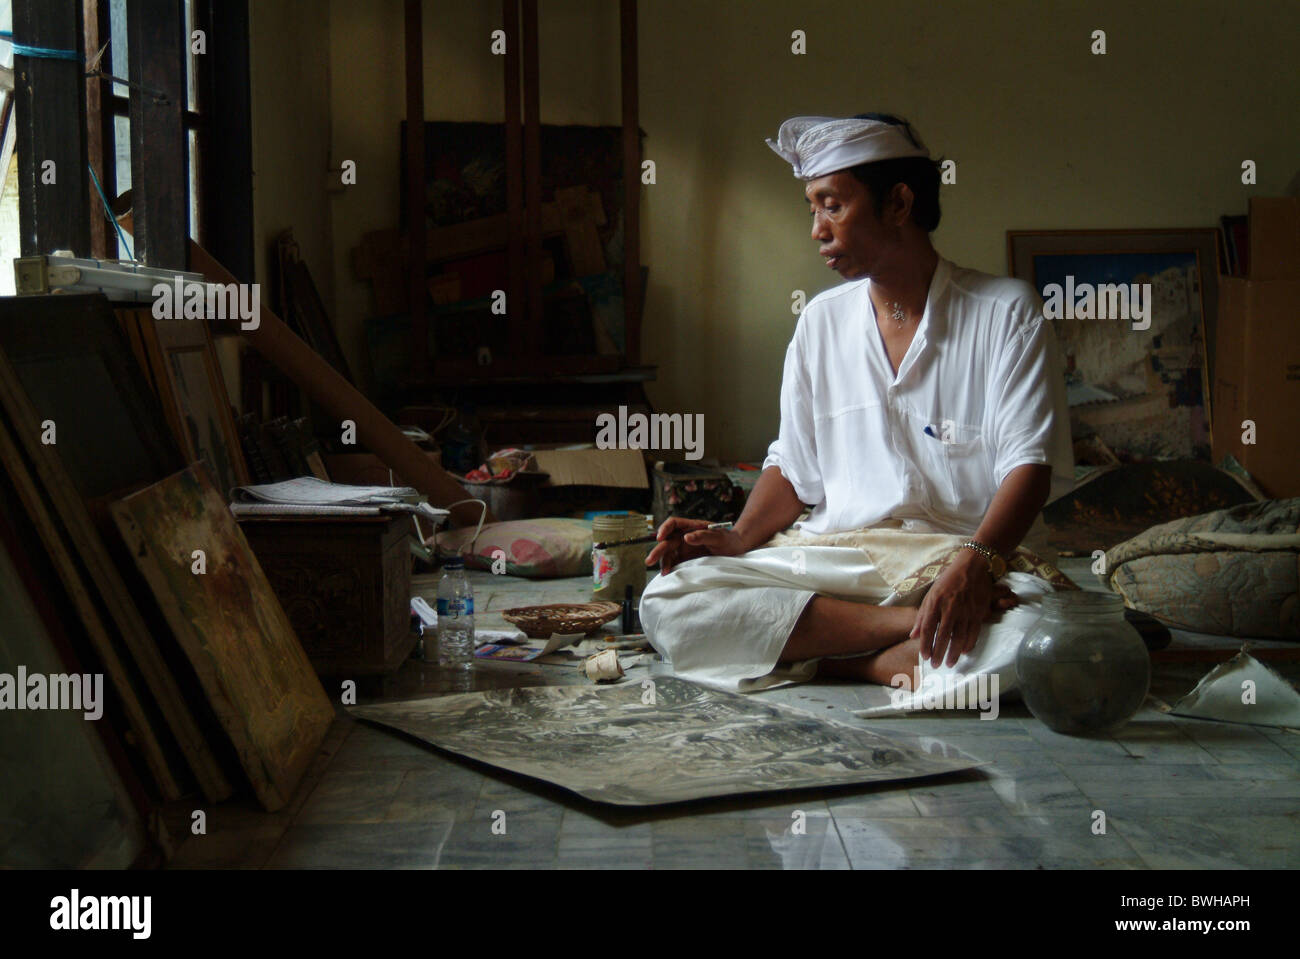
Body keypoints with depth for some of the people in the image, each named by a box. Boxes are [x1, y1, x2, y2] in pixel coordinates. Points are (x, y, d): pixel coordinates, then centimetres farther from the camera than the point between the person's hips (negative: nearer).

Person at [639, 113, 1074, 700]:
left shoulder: (1006, 312, 0)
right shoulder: (821, 320, 15)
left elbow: (1029, 464, -9)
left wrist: (975, 563, -28)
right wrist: (739, 537, -3)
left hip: (970, 558, -4)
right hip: (833, 561, 4)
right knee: (667, 600, -22)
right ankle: (915, 630, -22)